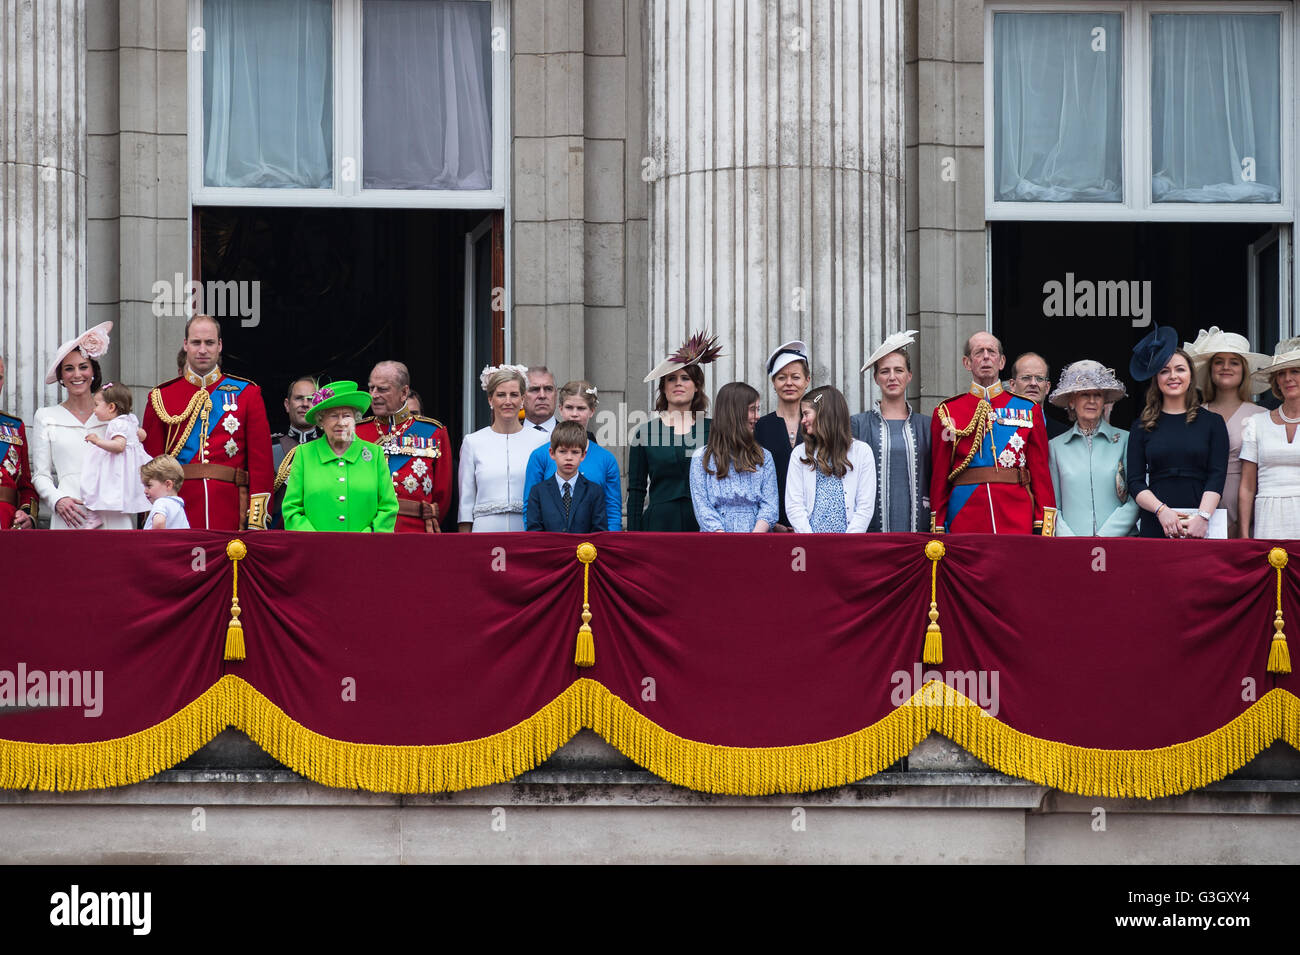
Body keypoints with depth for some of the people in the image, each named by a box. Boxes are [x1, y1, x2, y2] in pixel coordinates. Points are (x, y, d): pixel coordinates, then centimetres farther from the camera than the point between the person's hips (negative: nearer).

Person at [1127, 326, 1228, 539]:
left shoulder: (1212, 422, 10)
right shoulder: (1142, 427, 12)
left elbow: (1217, 476, 1)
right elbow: (1135, 482, 5)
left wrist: (1203, 517, -14)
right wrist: (1162, 511, -12)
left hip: (1201, 527, -1)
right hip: (1155, 526, 1)